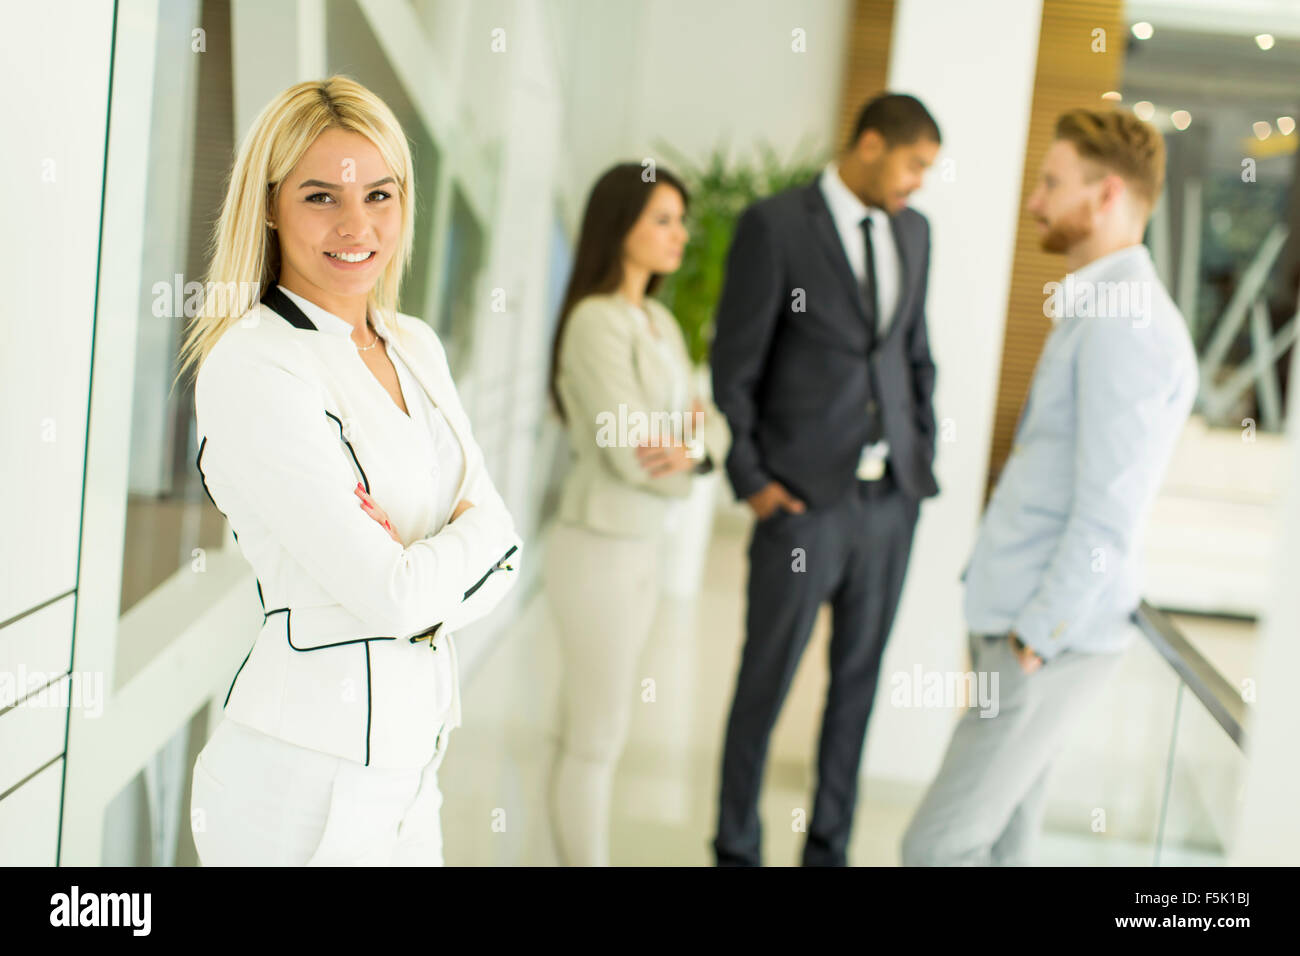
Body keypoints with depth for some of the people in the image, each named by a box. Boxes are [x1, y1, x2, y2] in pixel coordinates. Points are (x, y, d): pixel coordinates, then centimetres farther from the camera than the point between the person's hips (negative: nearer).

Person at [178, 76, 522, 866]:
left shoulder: (415, 346, 7)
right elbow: (391, 592, -20)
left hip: (410, 756, 7)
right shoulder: (248, 369, -17)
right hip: (306, 771, -7)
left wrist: (423, 566, -14)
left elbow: (502, 558, 5)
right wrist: (477, 527, -3)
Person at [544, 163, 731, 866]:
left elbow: (711, 428, 4)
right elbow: (633, 457, -23)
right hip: (599, 553, -9)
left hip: (633, 550, 9)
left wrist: (692, 444, -19)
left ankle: (576, 862, 28)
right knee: (598, 739, 3)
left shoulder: (659, 323, 10)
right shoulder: (596, 323, -19)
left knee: (588, 729, 17)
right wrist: (692, 448, -3)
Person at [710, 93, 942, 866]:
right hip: (805, 497, -5)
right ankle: (736, 847, 20)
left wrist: (925, 452, 11)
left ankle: (829, 846, 25)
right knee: (767, 680, 4)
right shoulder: (774, 224, -7)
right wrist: (750, 479, -9)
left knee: (858, 679, 12)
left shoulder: (914, 231, 10)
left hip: (891, 497, 5)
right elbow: (736, 364, -6)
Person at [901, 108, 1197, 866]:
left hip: (1051, 637, -10)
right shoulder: (1097, 306, 15)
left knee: (940, 846, -8)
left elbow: (1106, 518, -22)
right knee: (1002, 839, 15)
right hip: (1023, 616, 10)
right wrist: (1014, 626, 14)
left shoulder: (1125, 325, -17)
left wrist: (1035, 640, -17)